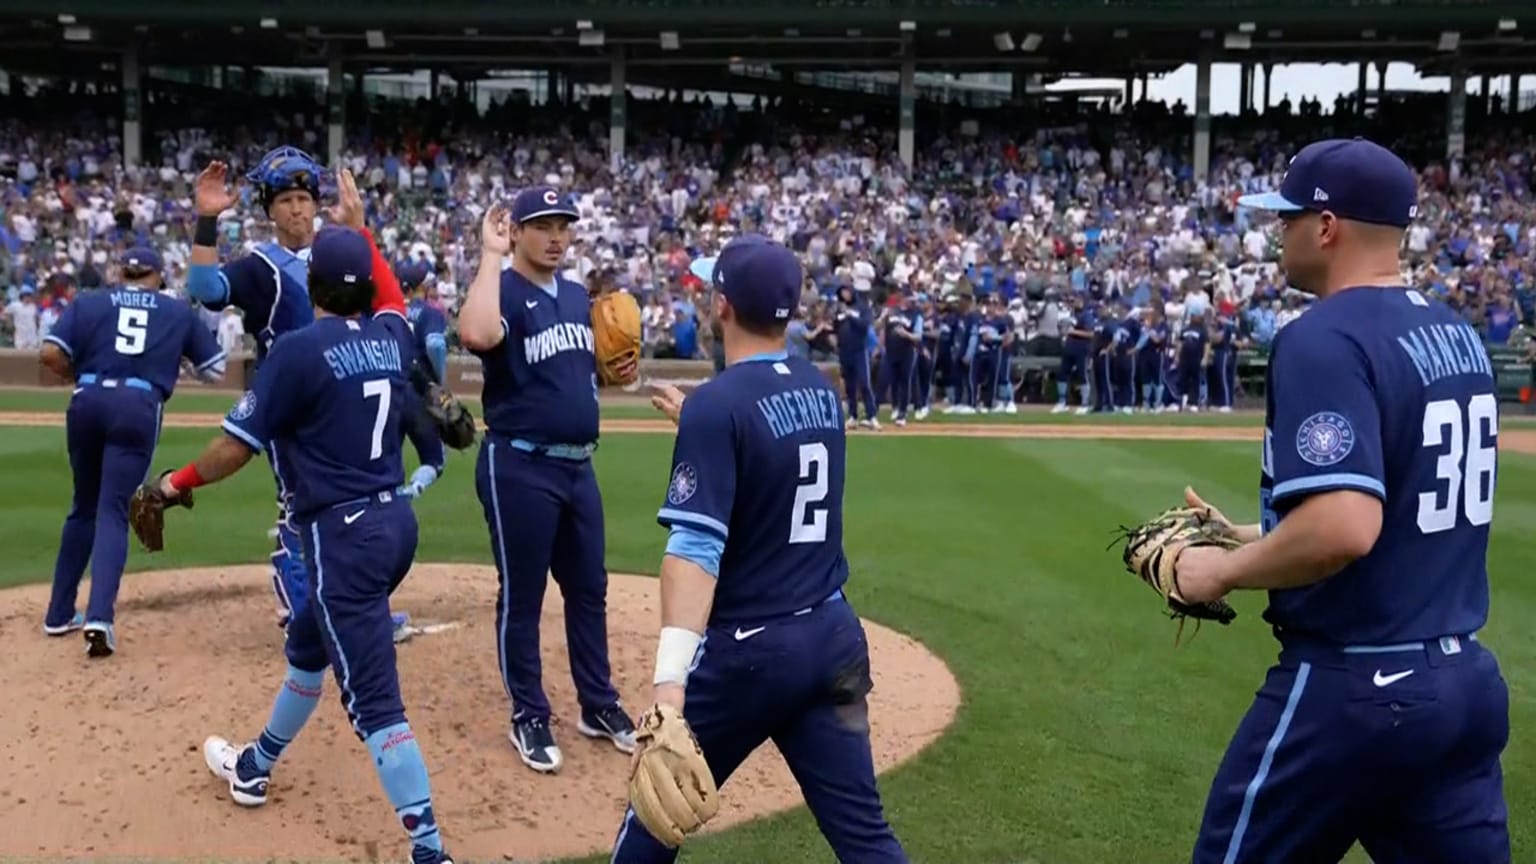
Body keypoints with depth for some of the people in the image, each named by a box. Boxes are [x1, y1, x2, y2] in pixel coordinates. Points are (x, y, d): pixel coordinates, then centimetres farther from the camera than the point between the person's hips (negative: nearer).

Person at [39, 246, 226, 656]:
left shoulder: (88, 302, 14)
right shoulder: (179, 311, 14)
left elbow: (51, 354, 0)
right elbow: (216, 368, 16)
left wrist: (80, 376, 18)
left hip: (87, 404, 2)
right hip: (138, 407, -2)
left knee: (84, 508, 19)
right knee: (112, 511, -4)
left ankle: (59, 614, 24)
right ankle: (99, 617, -23)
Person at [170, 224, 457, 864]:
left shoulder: (297, 350, -14)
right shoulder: (391, 337, 5)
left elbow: (236, 448, -11)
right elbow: (391, 297, 31)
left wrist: (178, 482, 8)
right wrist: (358, 228, 36)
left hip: (343, 534, -8)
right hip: (394, 521, 8)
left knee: (372, 698, -9)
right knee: (307, 644, 29)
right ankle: (256, 767, 50)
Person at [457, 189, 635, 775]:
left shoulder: (578, 296, 11)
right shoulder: (503, 292, -12)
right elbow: (476, 336, -36)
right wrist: (491, 256, -26)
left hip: (578, 465, 8)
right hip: (519, 468, -7)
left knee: (589, 590, 15)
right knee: (522, 597, 3)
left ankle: (599, 706, 28)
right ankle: (529, 718, 16)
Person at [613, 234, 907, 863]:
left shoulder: (716, 403, -15)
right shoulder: (823, 391, 7)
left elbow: (695, 547, -25)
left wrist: (670, 677, -31)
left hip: (747, 648, -6)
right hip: (834, 636, 7)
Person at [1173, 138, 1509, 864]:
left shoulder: (1324, 340, -18)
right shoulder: (1458, 335, 11)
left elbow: (1343, 529, -29)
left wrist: (1223, 571, -13)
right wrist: (1255, 536, 19)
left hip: (1351, 688, -8)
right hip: (1468, 681, 8)